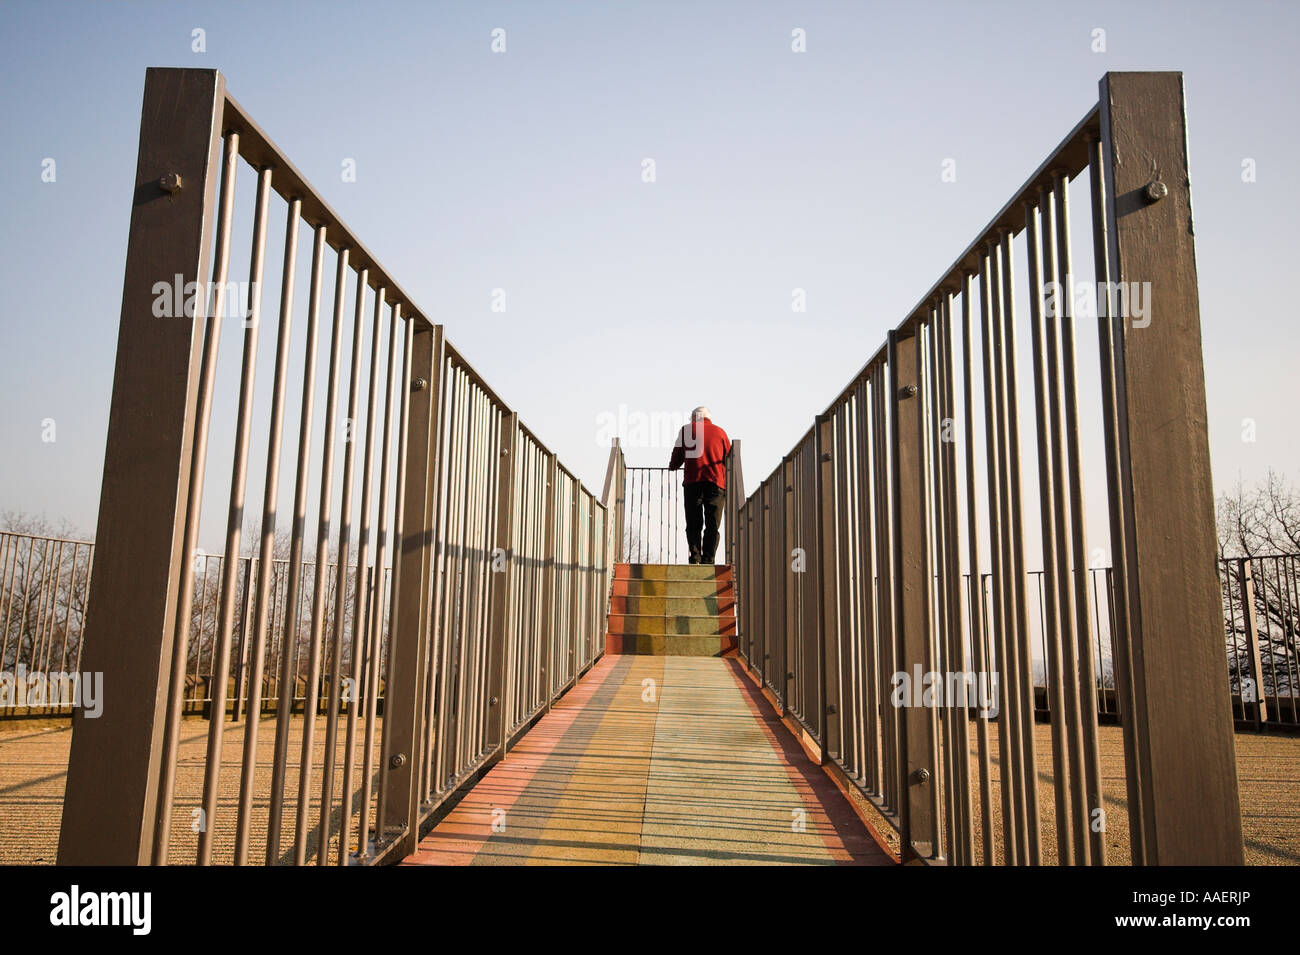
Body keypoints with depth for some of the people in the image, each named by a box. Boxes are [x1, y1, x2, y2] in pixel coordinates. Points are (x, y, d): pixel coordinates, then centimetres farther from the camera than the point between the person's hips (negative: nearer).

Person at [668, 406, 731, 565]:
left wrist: (672, 467, 38)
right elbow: (729, 459, 16)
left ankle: (695, 557, -10)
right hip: (716, 482, 0)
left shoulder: (686, 429, 12)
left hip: (692, 482, 0)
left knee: (693, 525, 3)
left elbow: (677, 456, 17)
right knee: (712, 526, 0)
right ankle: (708, 560, -10)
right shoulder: (719, 431, 15)